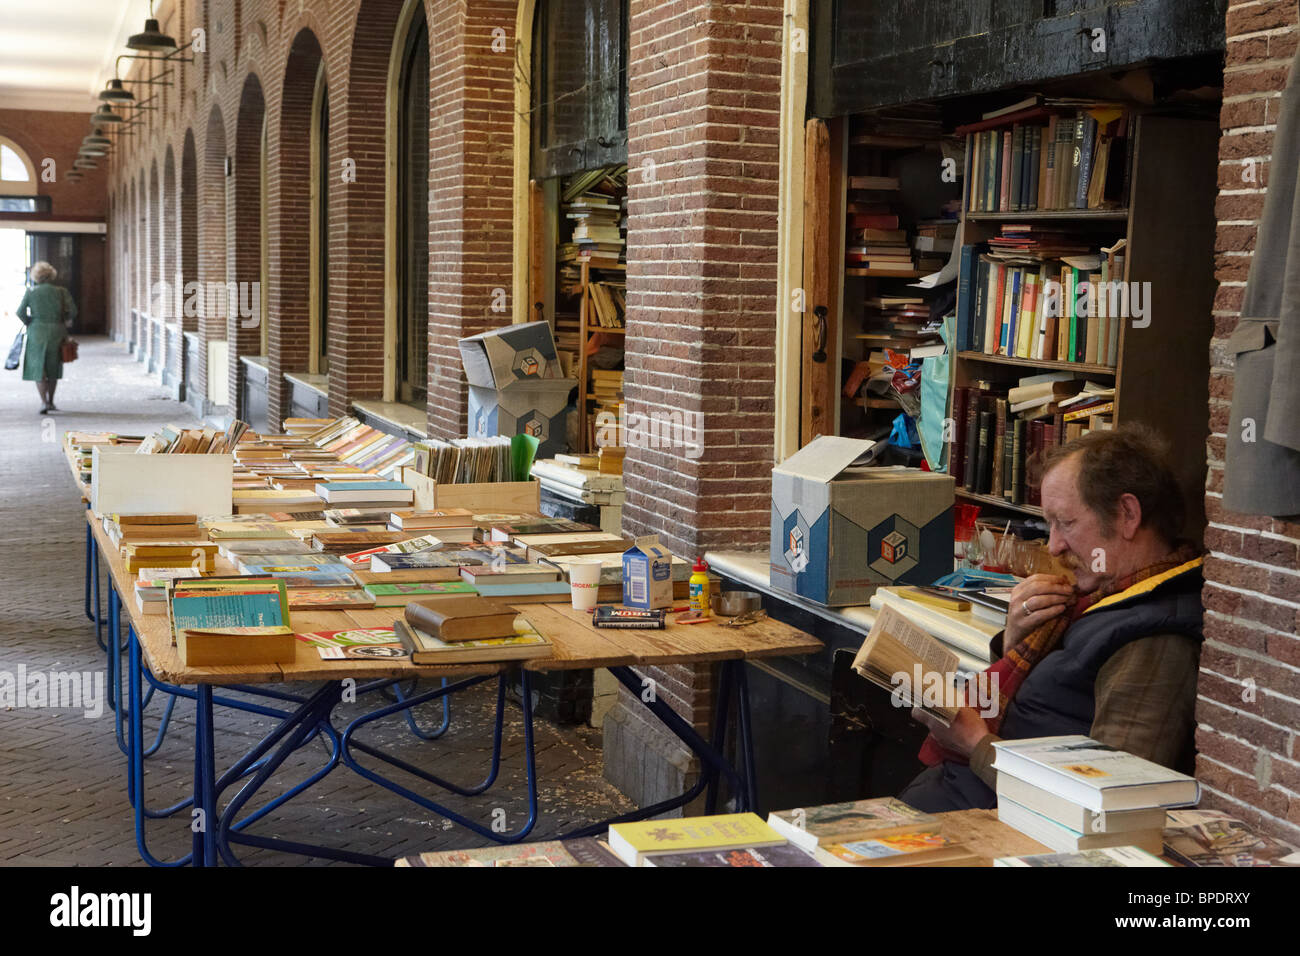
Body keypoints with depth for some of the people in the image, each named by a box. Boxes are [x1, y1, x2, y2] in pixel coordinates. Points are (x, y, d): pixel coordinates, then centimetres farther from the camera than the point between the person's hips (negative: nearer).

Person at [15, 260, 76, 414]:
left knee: (38, 367, 5)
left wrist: (29, 323, 7)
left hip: (37, 332, -1)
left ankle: (44, 402, -10)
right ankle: (50, 401, 21)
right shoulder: (61, 291, -2)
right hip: (56, 332, 1)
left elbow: (21, 312, -9)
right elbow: (72, 311, -6)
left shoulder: (30, 292, -3)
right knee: (53, 367, 16)